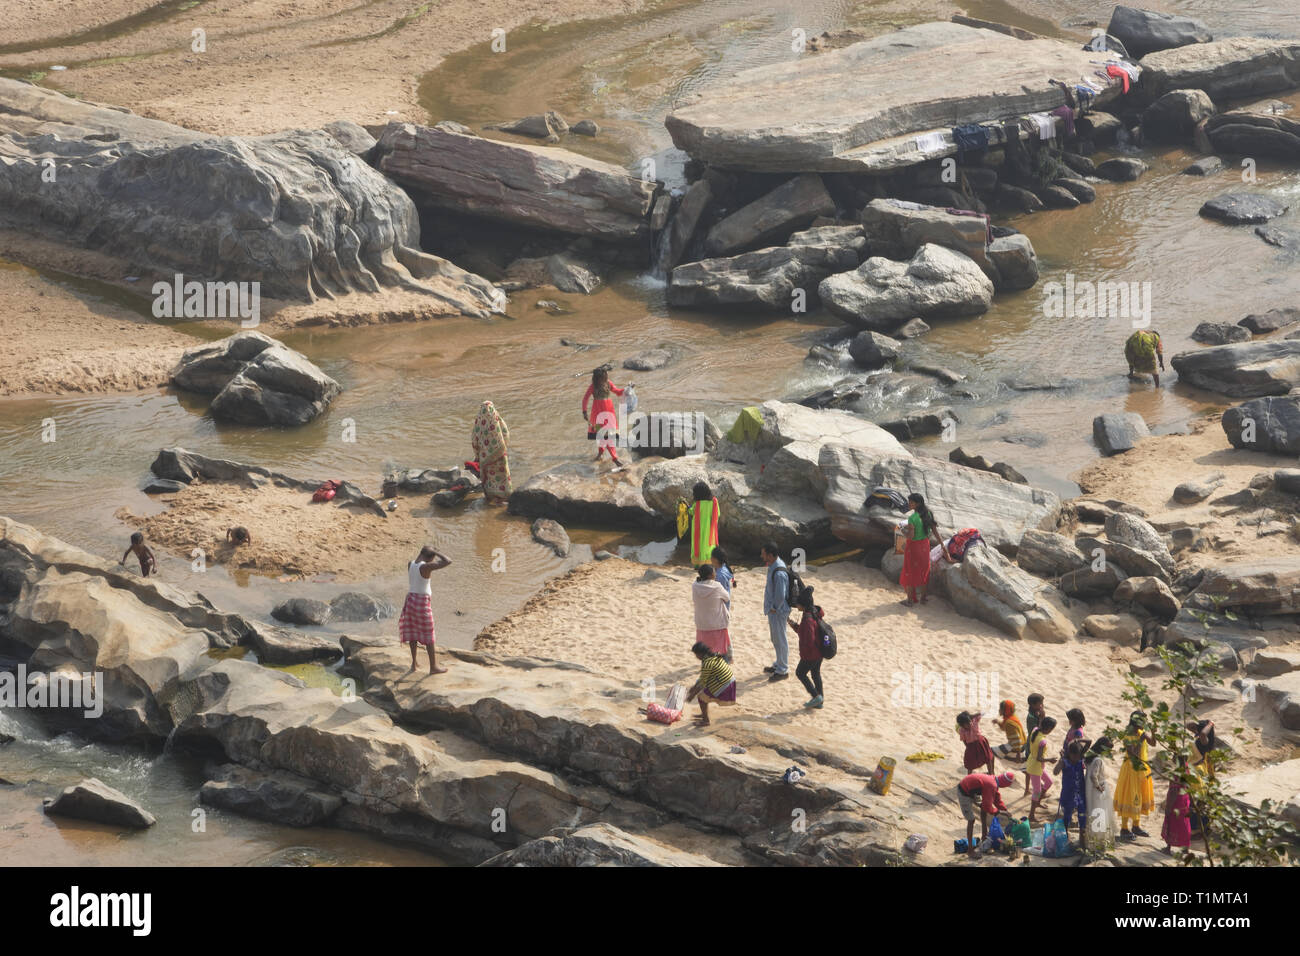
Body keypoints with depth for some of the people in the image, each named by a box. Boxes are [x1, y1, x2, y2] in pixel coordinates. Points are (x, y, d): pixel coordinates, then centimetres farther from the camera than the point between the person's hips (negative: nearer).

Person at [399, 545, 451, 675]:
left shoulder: (410, 565, -1)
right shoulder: (426, 567, -21)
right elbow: (448, 561, -22)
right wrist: (435, 552, -14)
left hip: (411, 599, 7)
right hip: (423, 602, -7)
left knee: (413, 632, 17)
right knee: (428, 636, 4)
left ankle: (414, 662, 26)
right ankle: (433, 667, 12)